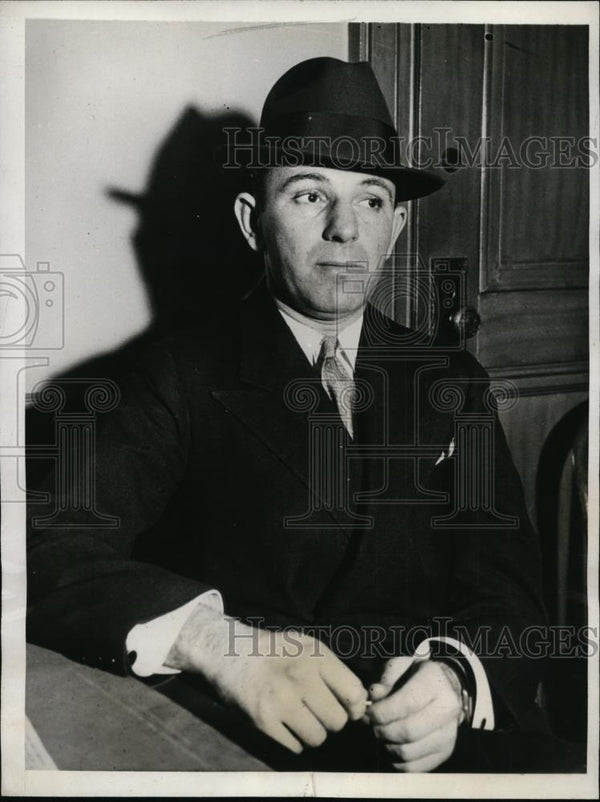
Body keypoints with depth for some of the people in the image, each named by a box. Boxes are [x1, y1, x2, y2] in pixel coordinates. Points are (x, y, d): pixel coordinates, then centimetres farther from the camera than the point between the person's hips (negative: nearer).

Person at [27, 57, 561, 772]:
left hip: (453, 742, 4)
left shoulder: (451, 383, 10)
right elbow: (48, 542, -13)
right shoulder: (185, 378, -1)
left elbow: (506, 583, 6)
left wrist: (457, 676, -16)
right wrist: (208, 636, -30)